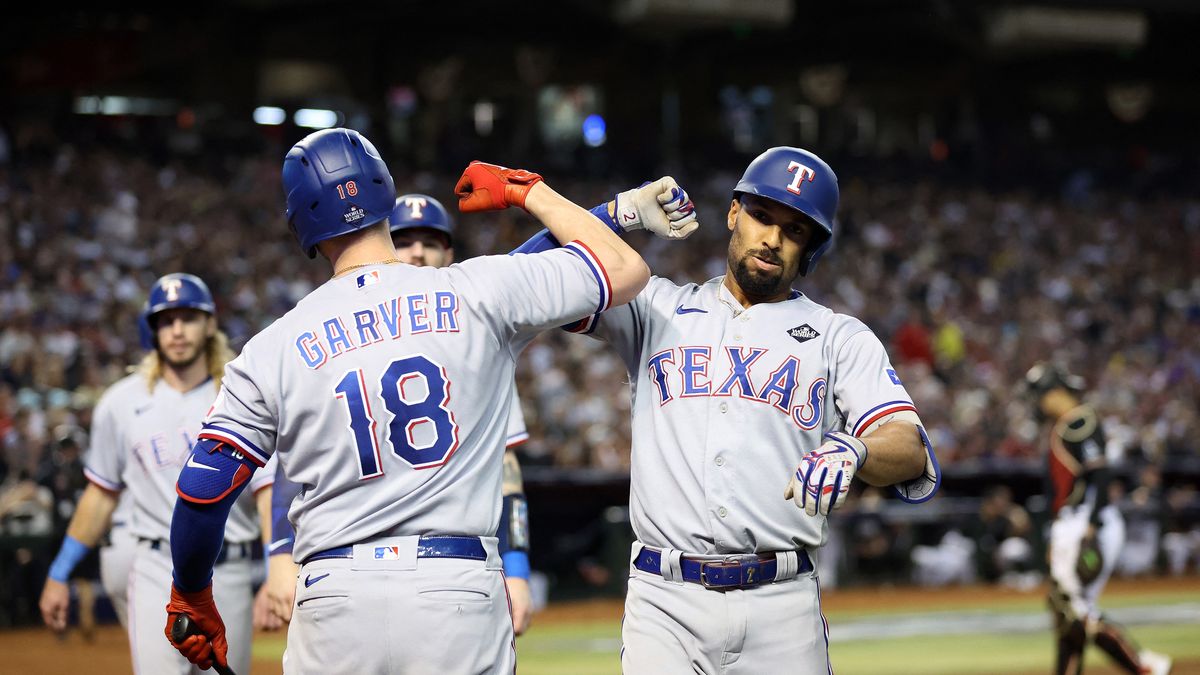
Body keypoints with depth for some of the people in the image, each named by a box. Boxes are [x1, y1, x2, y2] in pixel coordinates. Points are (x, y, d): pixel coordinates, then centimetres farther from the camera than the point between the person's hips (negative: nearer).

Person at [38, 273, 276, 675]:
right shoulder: (122, 403, 6)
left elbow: (268, 491, -8)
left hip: (229, 573, 1)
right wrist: (58, 575, 14)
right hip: (158, 570, -1)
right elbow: (102, 492, 15)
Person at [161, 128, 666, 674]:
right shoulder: (479, 291, 3)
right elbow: (626, 271, 10)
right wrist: (527, 190, 22)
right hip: (460, 594, 0)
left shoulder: (273, 348, 4)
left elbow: (203, 490, 4)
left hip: (334, 605, 1)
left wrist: (191, 597, 21)